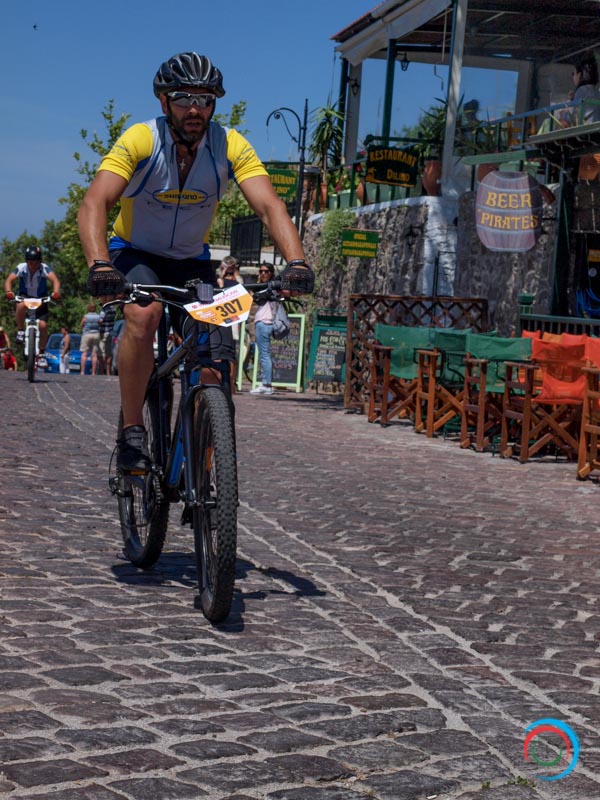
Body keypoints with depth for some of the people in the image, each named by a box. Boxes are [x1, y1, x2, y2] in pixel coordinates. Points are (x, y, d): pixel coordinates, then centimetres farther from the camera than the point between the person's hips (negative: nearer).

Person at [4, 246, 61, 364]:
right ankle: (20, 331, -16)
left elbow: (55, 280, -34)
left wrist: (56, 292, -55)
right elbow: (9, 280, -27)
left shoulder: (45, 268, -21)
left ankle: (42, 353, 2)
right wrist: (8, 292, -48)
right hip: (25, 297, 0)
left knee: (43, 325, -15)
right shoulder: (21, 268, -18)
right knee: (21, 305, -37)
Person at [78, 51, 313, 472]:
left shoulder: (230, 146, -17)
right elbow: (95, 203, -34)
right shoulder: (141, 140, -23)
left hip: (192, 262, 3)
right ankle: (132, 433, -19)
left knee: (218, 358, -13)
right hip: (136, 254, -2)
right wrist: (100, 264, -52)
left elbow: (270, 206, -27)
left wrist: (297, 261, -45)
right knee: (144, 314, -34)